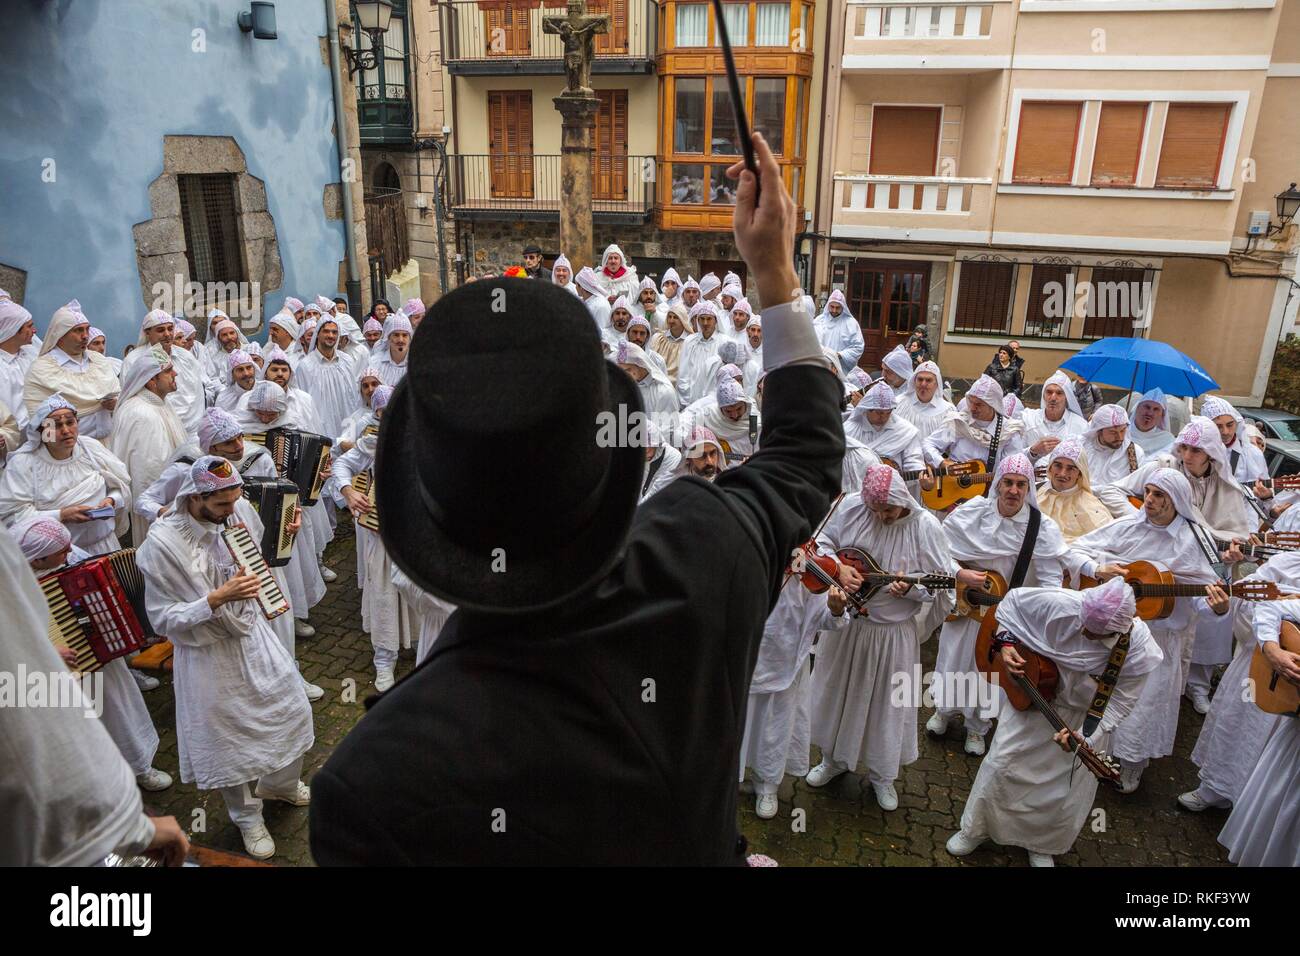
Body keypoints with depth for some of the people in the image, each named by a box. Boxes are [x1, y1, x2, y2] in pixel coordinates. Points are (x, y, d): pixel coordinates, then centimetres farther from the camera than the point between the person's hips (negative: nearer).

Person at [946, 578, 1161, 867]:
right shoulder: (1061, 604, -32)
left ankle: (1042, 847, 40)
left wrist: (1085, 736, -31)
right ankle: (975, 829, 31)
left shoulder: (1142, 653, -31)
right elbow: (1013, 599, -12)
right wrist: (1007, 641, -21)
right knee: (1001, 764, 7)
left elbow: (1119, 705, -19)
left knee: (1066, 792, 9)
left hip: (1085, 717, 0)